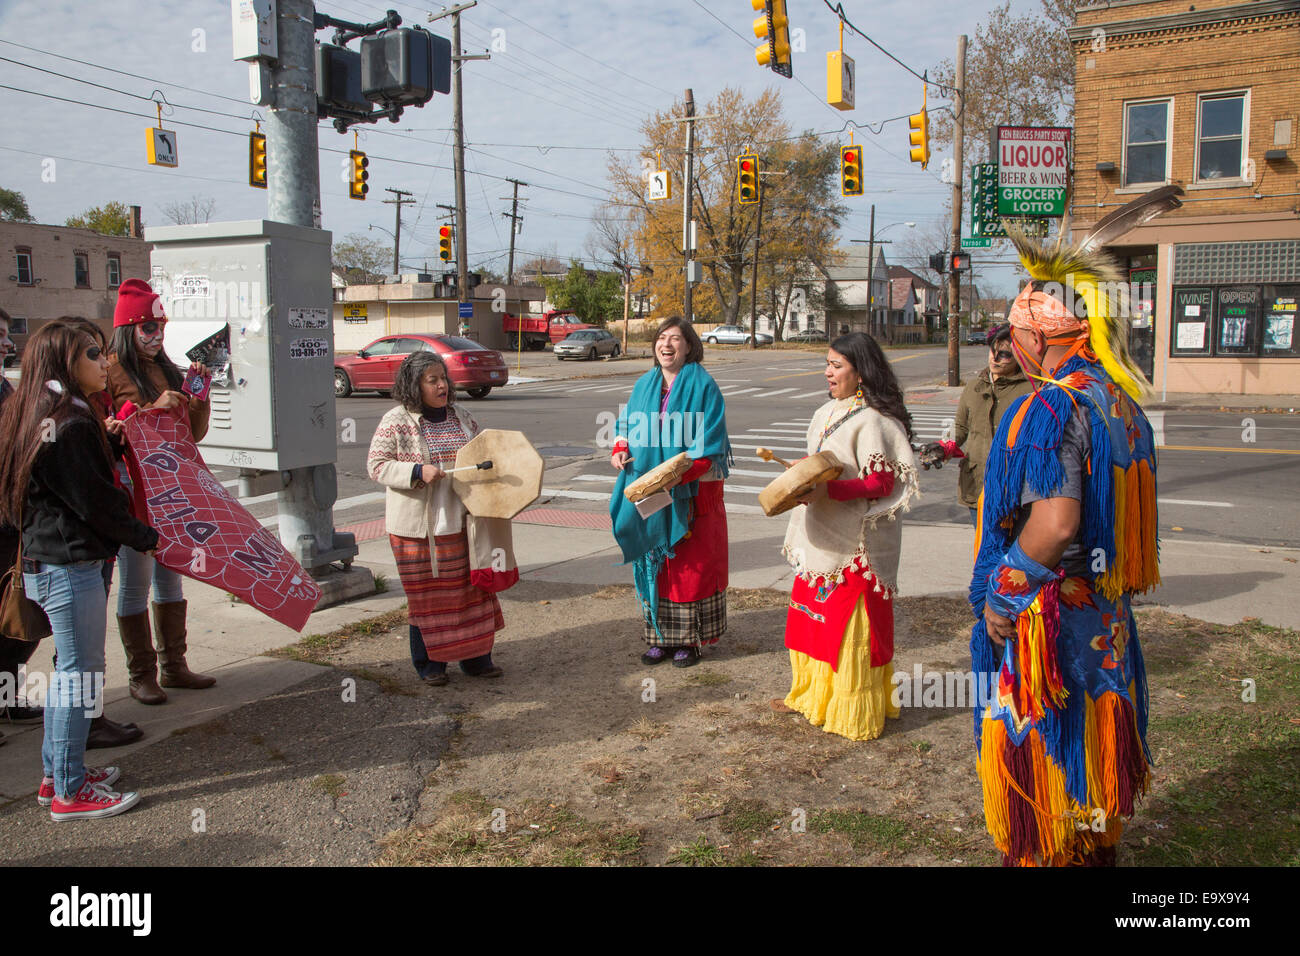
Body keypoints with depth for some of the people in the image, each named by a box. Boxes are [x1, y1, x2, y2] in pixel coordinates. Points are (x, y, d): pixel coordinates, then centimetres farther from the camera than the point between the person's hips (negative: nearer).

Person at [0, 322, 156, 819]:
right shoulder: (70, 426, -19)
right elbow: (94, 501, -17)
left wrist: (106, 440, 8)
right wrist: (146, 536, -6)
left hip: (43, 560, 10)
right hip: (71, 567, -10)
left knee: (71, 667, 19)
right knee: (81, 670, -1)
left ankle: (57, 773, 30)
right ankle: (70, 791, 9)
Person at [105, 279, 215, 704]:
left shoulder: (166, 370, 12)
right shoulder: (111, 371, -7)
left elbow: (194, 433, 15)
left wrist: (198, 393, 0)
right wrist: (154, 409, -21)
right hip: (131, 487, -7)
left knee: (170, 575, 13)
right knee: (135, 581, 0)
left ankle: (174, 666, 23)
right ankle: (141, 675, 10)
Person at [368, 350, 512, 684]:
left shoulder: (461, 417, 8)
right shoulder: (396, 421, -7)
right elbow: (376, 465, -9)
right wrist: (418, 472, -21)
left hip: (462, 523, 5)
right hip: (419, 527, -4)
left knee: (471, 587, 10)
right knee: (426, 594, 5)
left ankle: (476, 657, 24)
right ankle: (429, 664, 20)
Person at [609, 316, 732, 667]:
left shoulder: (702, 386, -8)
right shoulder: (644, 384, 10)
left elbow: (709, 445, -13)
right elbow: (628, 425, 19)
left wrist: (679, 473, -25)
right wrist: (619, 450, -2)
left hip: (693, 491, -5)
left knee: (692, 563, 2)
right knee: (654, 561, 9)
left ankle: (691, 639, 12)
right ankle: (661, 636, 19)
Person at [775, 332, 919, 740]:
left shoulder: (873, 420, -16)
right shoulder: (828, 412, 12)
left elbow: (881, 482, -21)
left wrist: (827, 490, -27)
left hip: (855, 542, -9)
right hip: (823, 536, 9)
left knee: (848, 624, -1)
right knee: (811, 613, 15)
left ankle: (855, 710, 13)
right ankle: (814, 694, 31)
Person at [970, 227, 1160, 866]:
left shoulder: (1049, 409, -21)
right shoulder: (1121, 403, 7)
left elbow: (1055, 525, -30)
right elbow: (1124, 513, 14)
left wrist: (1001, 598, -19)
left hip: (1043, 616, -9)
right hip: (1106, 615, 9)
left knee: (1036, 758, 6)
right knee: (1091, 754, 23)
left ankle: (1037, 856, 20)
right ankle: (1096, 850, 39)